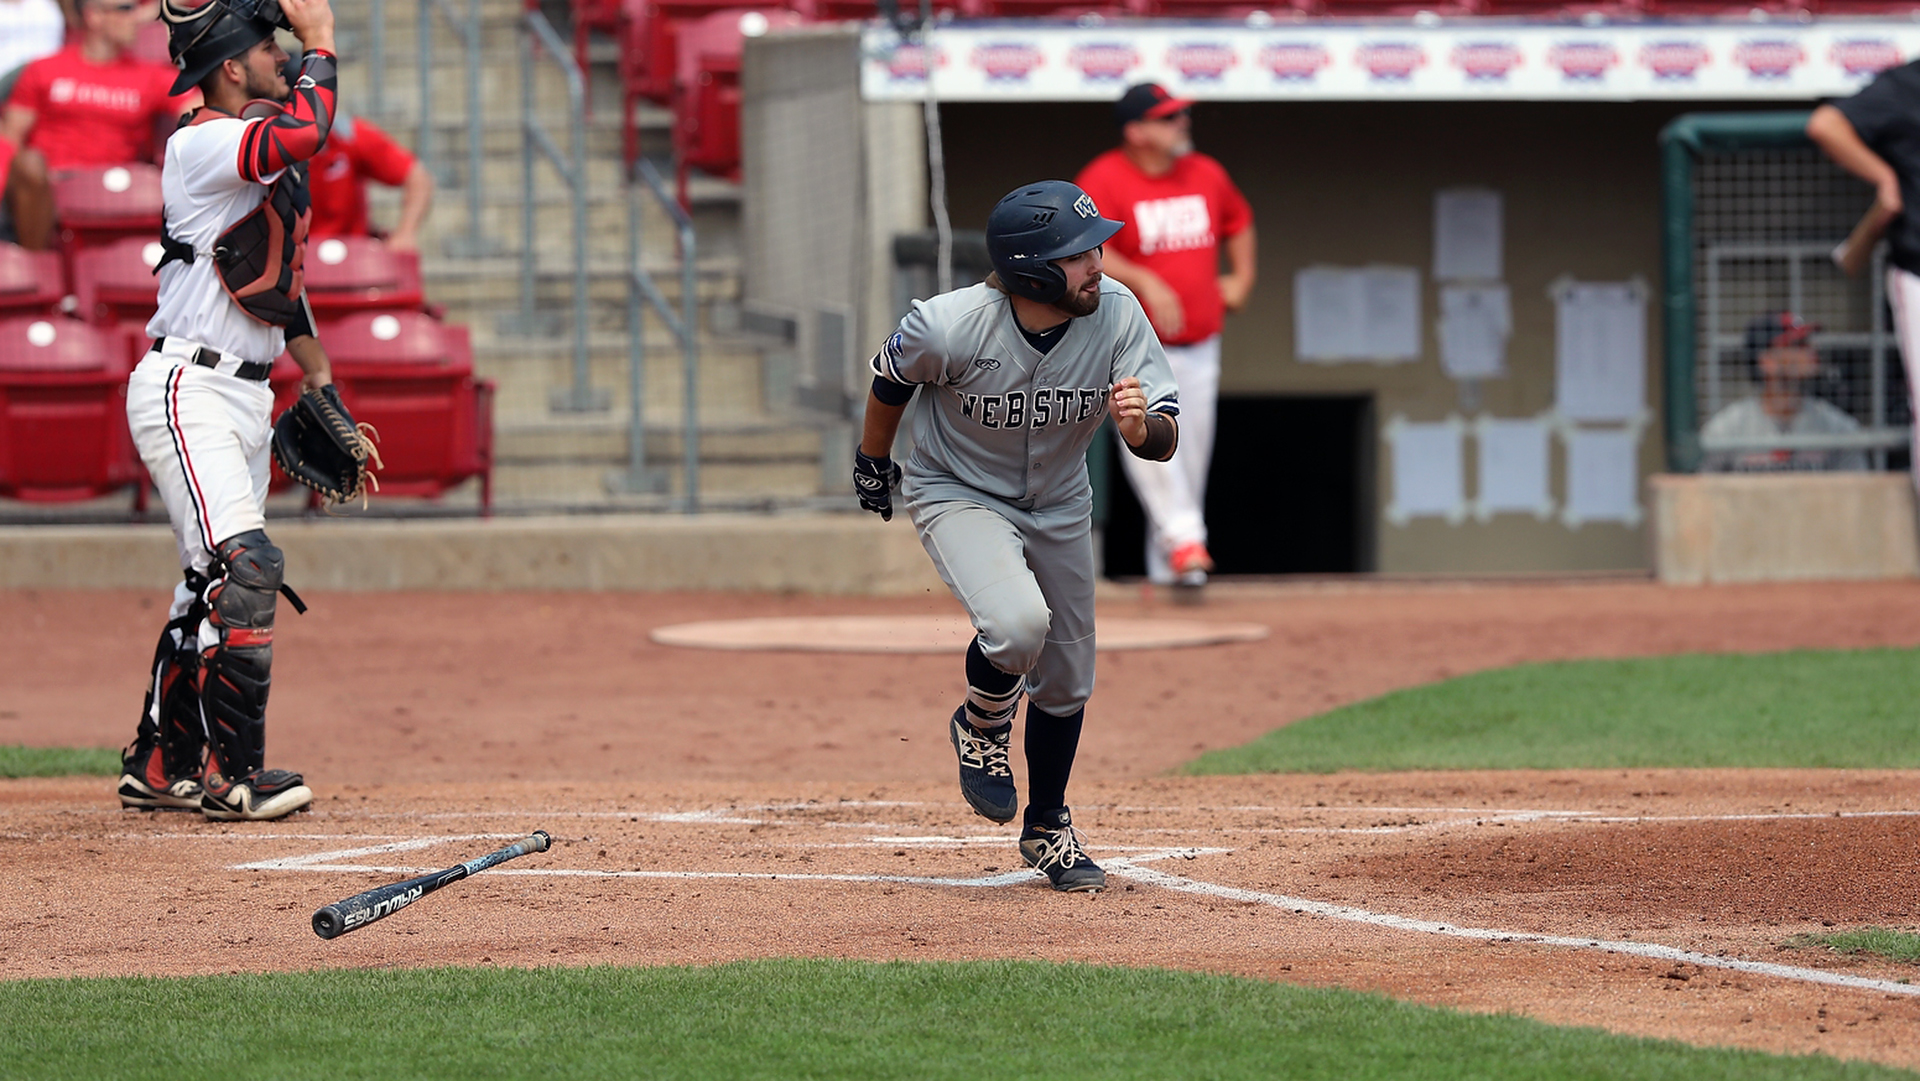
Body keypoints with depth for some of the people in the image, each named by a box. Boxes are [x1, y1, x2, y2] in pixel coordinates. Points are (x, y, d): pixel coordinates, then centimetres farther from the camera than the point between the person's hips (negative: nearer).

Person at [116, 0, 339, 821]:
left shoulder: (269, 157, 15)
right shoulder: (202, 144, -14)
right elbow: (302, 135, -33)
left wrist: (322, 386, 19)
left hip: (246, 396, 10)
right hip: (187, 390, -10)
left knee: (215, 587, 12)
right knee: (244, 568, -19)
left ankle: (160, 767, 21)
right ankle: (232, 773, -18)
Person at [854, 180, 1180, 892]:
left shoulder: (1116, 313, -24)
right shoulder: (949, 326, -31)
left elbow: (1165, 439, -21)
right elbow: (891, 379, -8)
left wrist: (1141, 425, -45)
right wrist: (872, 463, 9)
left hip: (1059, 505, 4)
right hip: (958, 493, -4)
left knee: (1067, 679, 12)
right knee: (1018, 623, -30)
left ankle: (1046, 827, 36)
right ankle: (981, 729, 4)